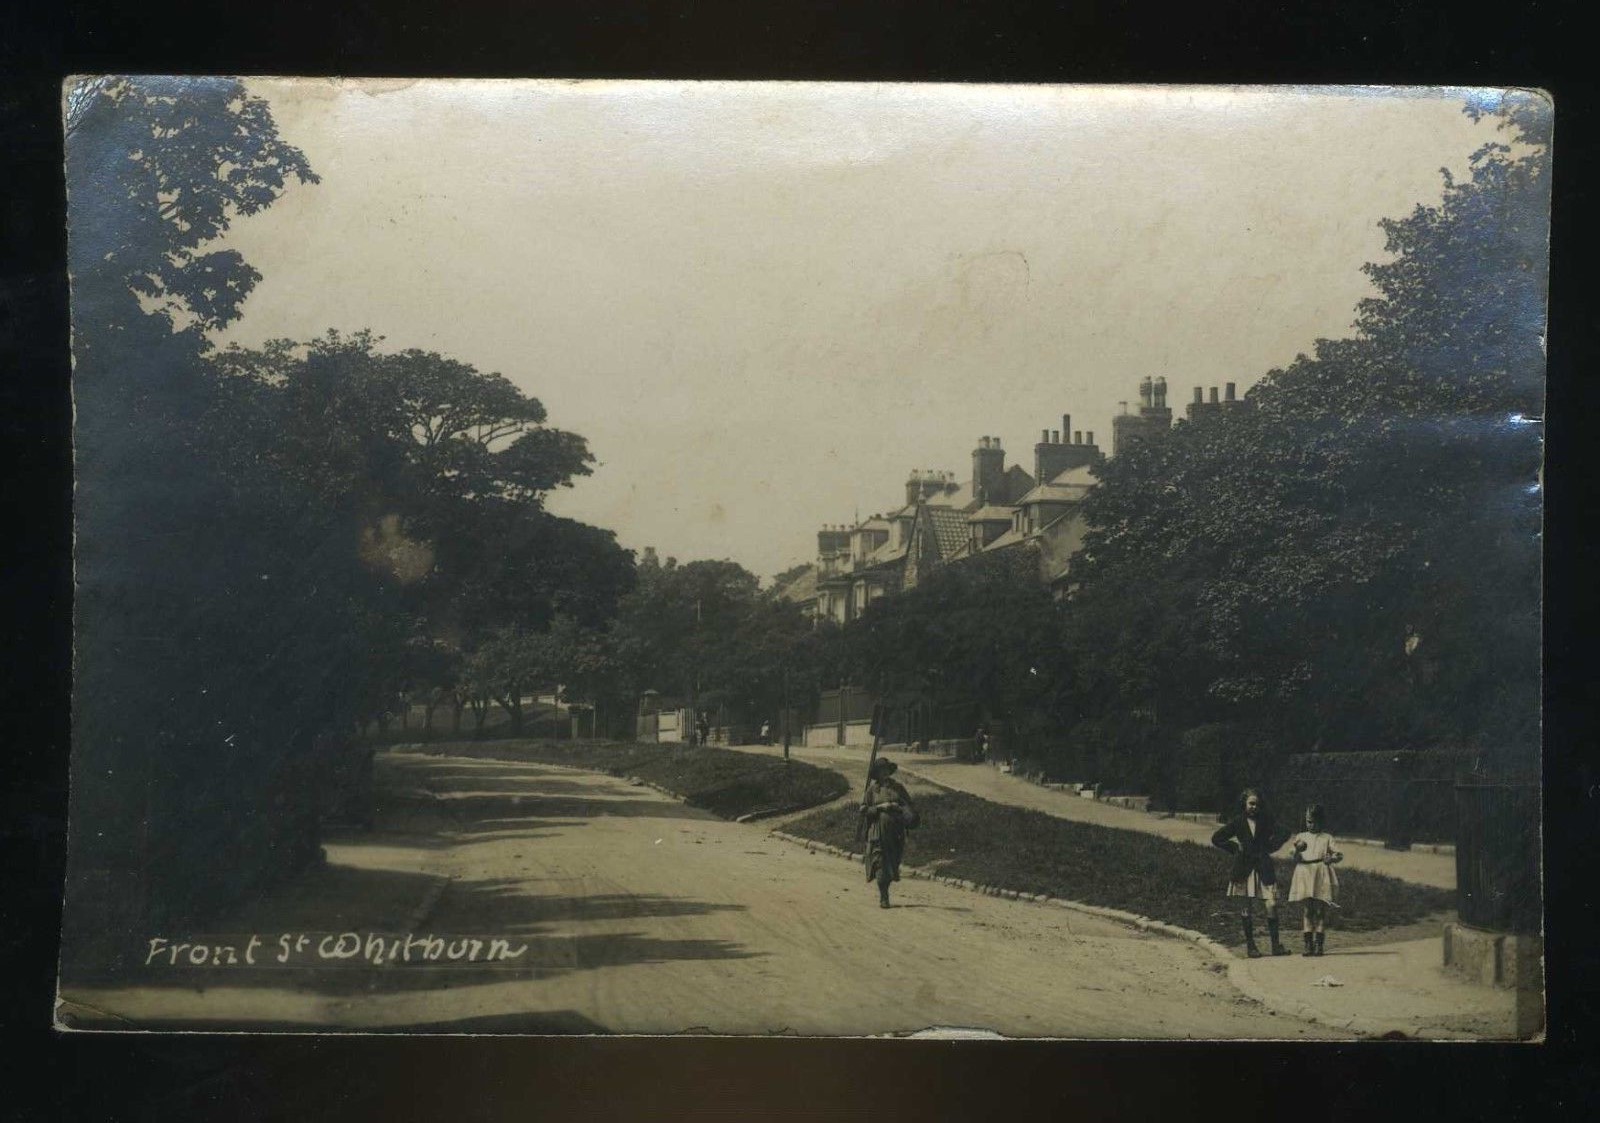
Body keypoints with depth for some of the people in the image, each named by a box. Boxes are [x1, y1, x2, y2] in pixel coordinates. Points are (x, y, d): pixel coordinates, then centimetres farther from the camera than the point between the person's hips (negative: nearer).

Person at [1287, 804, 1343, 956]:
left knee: (1321, 910, -3)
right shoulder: (1301, 837, 15)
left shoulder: (1327, 838, 11)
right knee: (1307, 909, -4)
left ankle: (1319, 944, 1)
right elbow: (1295, 860, 13)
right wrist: (1297, 849, -7)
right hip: (1305, 876, 1)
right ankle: (1308, 944, -2)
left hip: (1322, 876, -1)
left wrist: (1332, 858, -17)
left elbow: (1339, 855, 5)